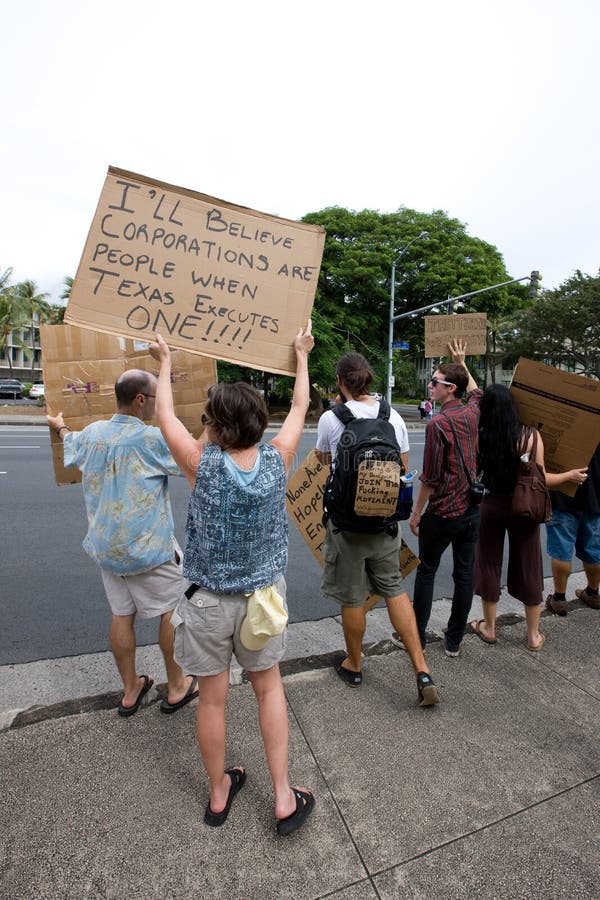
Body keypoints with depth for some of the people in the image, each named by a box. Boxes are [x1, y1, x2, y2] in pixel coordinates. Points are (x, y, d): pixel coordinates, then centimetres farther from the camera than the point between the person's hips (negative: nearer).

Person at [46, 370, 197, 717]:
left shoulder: (91, 433, 1)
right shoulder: (151, 438, -21)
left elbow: (70, 443, 25)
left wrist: (60, 426, 48)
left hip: (106, 545, 7)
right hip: (148, 547, -7)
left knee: (121, 615, 17)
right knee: (172, 610, 11)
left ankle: (130, 691, 32)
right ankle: (177, 688, 25)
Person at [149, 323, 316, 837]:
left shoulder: (202, 464, -19)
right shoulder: (276, 461, -13)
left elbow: (165, 413, -1)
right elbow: (301, 406, 4)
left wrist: (165, 362, 15)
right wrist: (301, 355, 18)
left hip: (209, 601, -1)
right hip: (263, 596, 2)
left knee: (213, 699, 18)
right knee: (269, 689, 22)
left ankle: (219, 793, 41)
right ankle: (284, 798, 30)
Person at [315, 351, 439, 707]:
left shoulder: (331, 419, -13)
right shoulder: (393, 416, -3)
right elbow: (404, 470, 7)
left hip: (347, 520, -3)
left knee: (352, 598, 13)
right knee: (394, 589, 18)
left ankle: (354, 665, 35)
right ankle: (422, 671, 17)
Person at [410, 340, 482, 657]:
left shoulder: (438, 424, -19)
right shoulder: (471, 414, 1)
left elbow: (430, 478, -18)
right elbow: (476, 392, 28)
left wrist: (416, 512, -7)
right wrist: (462, 363, 34)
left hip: (442, 513, -6)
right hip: (471, 510, 6)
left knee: (426, 571, 11)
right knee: (465, 574, 12)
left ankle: (417, 635, 22)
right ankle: (454, 640, 25)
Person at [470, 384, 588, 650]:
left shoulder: (479, 437, -11)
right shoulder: (530, 436, -12)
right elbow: (540, 478, -8)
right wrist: (570, 475, 8)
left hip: (489, 507, 0)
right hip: (522, 508, 0)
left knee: (488, 566, 15)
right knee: (528, 570, 14)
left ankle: (488, 628, 29)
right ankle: (534, 635, 27)